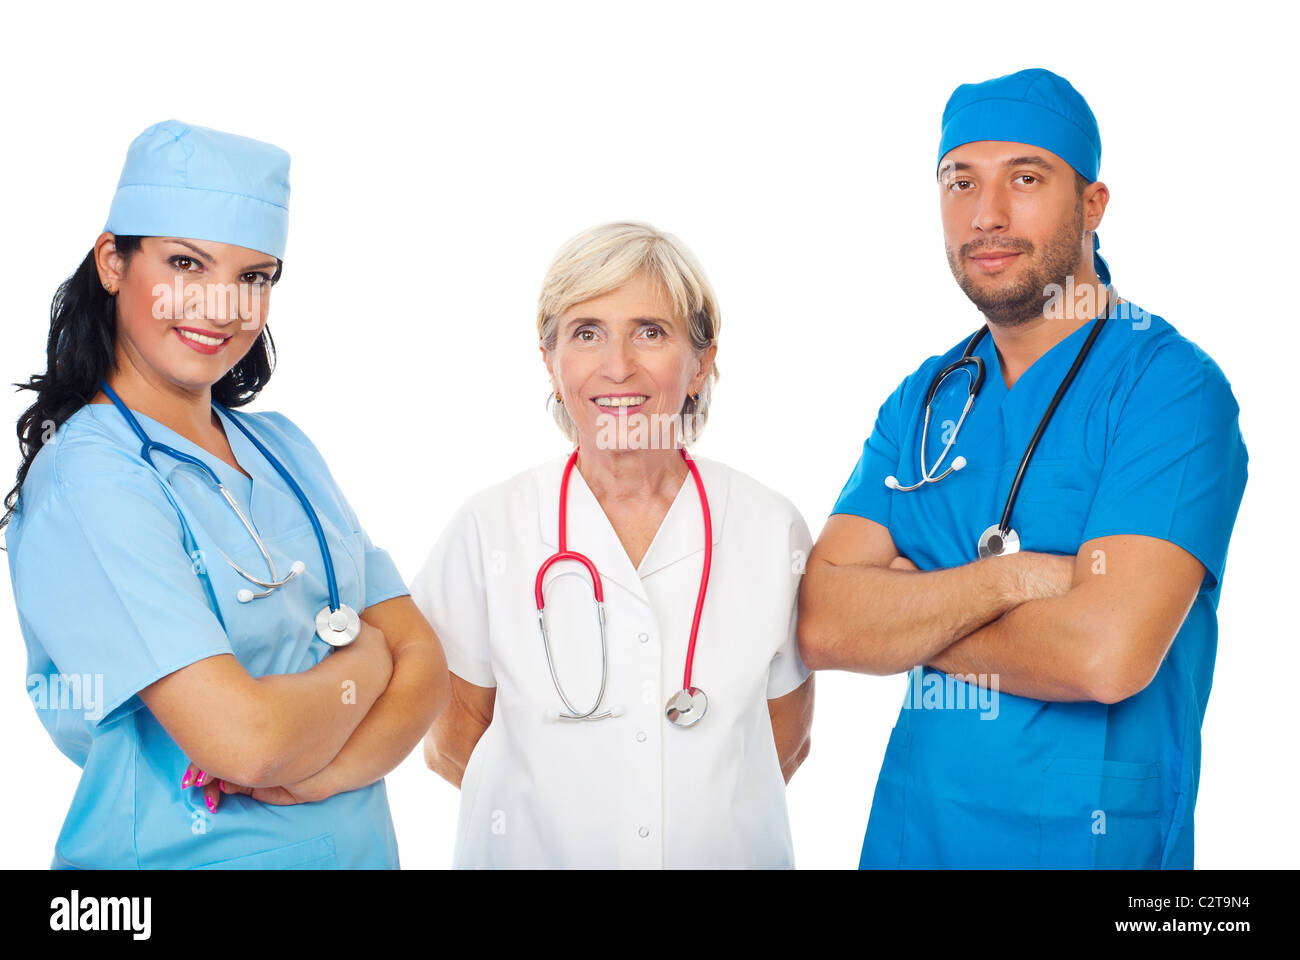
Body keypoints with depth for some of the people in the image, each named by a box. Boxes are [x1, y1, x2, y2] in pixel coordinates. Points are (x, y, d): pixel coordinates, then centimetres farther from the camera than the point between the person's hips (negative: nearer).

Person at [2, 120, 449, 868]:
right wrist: (363, 662, -10)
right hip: (180, 852, -6)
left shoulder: (284, 448, 2)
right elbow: (244, 741, -27)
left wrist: (326, 772, -20)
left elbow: (424, 660, -3)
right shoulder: (85, 478, -19)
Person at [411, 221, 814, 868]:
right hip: (533, 851, -1)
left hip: (728, 851, 1)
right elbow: (452, 746, -4)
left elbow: (784, 744, 2)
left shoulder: (773, 531, -8)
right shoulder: (488, 530, -11)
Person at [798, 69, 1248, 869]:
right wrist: (1006, 577, -21)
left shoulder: (1170, 384, -14)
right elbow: (821, 625, -7)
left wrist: (905, 614, -13)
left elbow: (1106, 652, -26)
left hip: (1096, 837, -5)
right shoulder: (922, 402, 3)